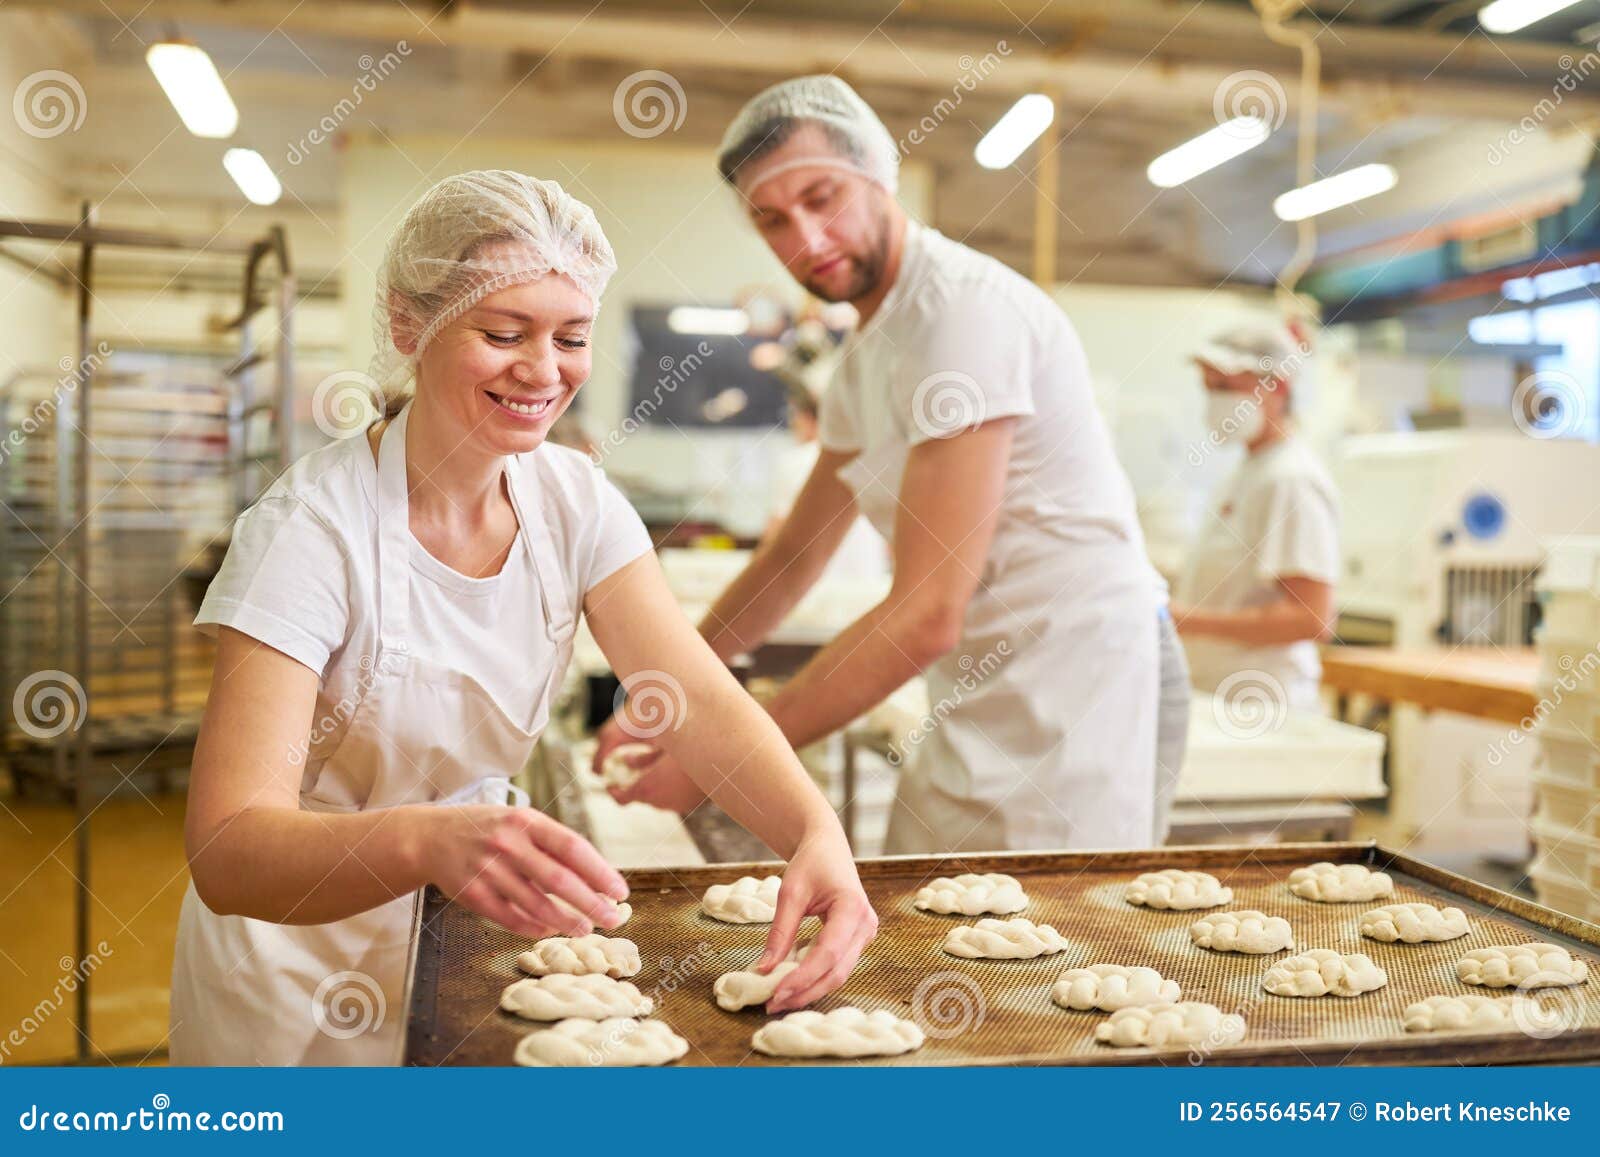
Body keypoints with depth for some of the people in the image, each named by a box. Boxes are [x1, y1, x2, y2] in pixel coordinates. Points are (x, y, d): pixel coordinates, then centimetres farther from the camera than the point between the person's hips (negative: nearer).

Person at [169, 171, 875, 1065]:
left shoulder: (575, 503, -9)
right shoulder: (313, 528, -25)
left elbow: (705, 703, -18)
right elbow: (227, 854, -33)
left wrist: (819, 835, -38)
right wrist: (429, 842, -53)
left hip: (473, 923, 5)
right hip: (304, 959, -4)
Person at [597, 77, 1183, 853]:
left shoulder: (965, 308, -18)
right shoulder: (865, 355, 13)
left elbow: (927, 615, -24)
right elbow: (793, 556, 19)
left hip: (1072, 674, -9)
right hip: (983, 689, 9)